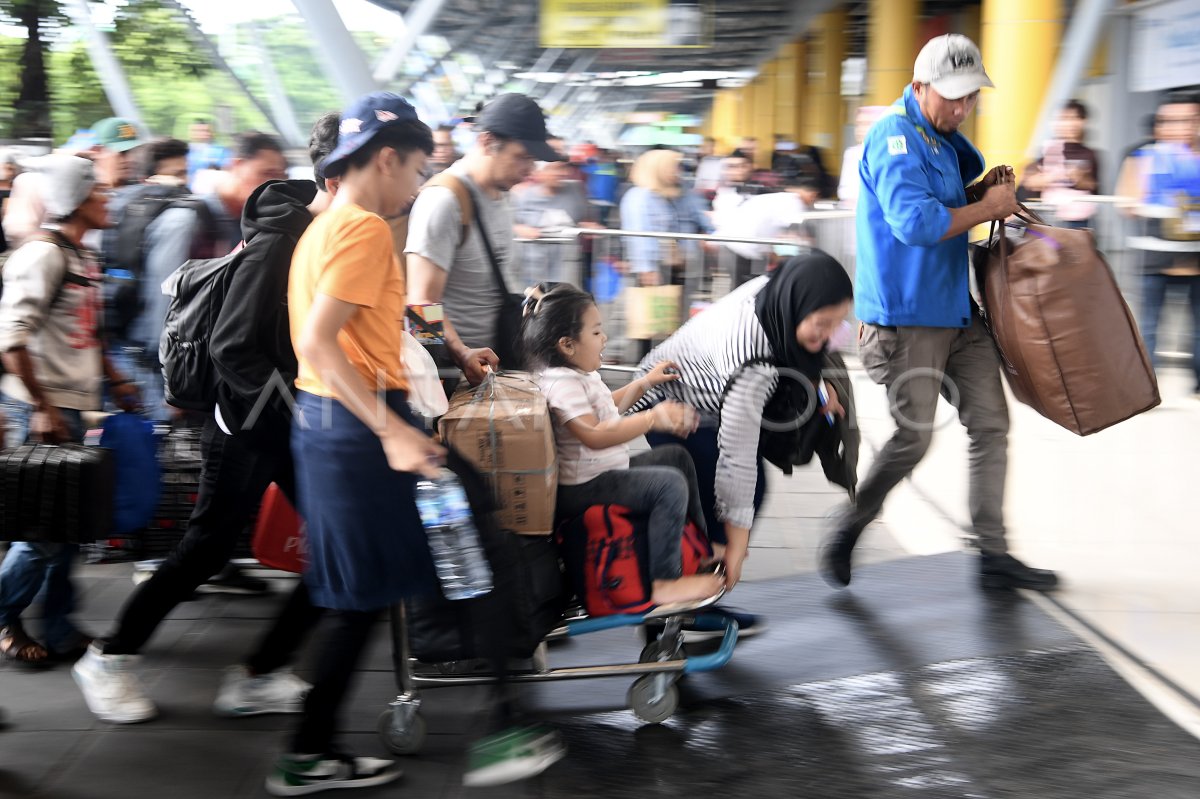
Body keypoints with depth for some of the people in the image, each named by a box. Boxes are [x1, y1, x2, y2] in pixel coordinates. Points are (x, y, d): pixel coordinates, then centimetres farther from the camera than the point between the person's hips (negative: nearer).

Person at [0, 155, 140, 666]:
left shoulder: (82, 256, 12)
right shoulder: (42, 255, -15)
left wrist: (115, 381, 18)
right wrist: (42, 408, -21)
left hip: (74, 407, 9)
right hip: (44, 408, -9)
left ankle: (58, 627, 20)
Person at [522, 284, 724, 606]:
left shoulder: (582, 375, 12)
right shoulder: (562, 385, -23)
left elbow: (607, 407, 31)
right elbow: (594, 435, -35)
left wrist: (644, 383, 23)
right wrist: (653, 418, -36)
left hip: (604, 470, 12)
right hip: (583, 487, -12)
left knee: (677, 457, 22)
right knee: (669, 485, -24)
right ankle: (665, 583, -22)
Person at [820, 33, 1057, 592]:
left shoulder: (941, 135, 13)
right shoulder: (895, 137, -16)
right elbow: (915, 222, -29)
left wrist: (988, 190, 5)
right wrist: (987, 208, -16)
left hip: (956, 310, 9)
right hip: (904, 316, -9)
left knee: (990, 424, 6)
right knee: (914, 437, -5)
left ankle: (994, 556, 13)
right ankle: (846, 534, 16)